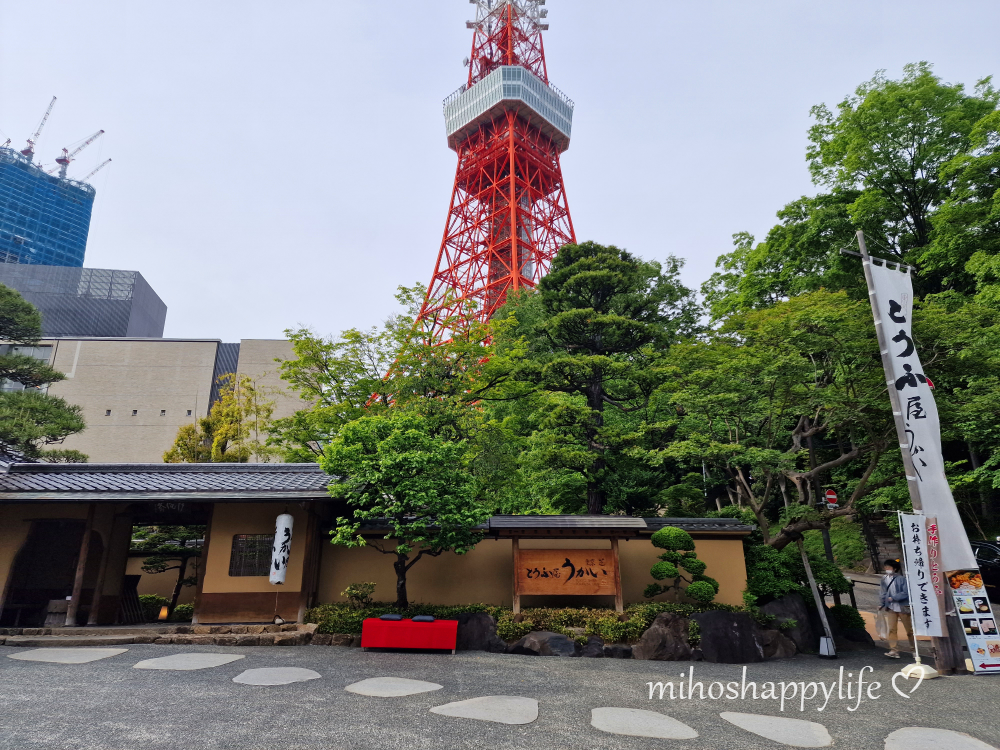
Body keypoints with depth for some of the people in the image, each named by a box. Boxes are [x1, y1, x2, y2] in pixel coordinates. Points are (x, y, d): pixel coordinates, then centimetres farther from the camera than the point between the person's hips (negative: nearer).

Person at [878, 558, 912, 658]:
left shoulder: (901, 579, -9)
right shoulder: (884, 579, 4)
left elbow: (905, 593, -15)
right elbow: (882, 592, 10)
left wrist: (893, 598, -19)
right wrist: (881, 604, 3)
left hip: (902, 607, -3)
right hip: (891, 608, 3)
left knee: (909, 630, 7)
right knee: (891, 629, -3)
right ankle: (893, 650, -3)